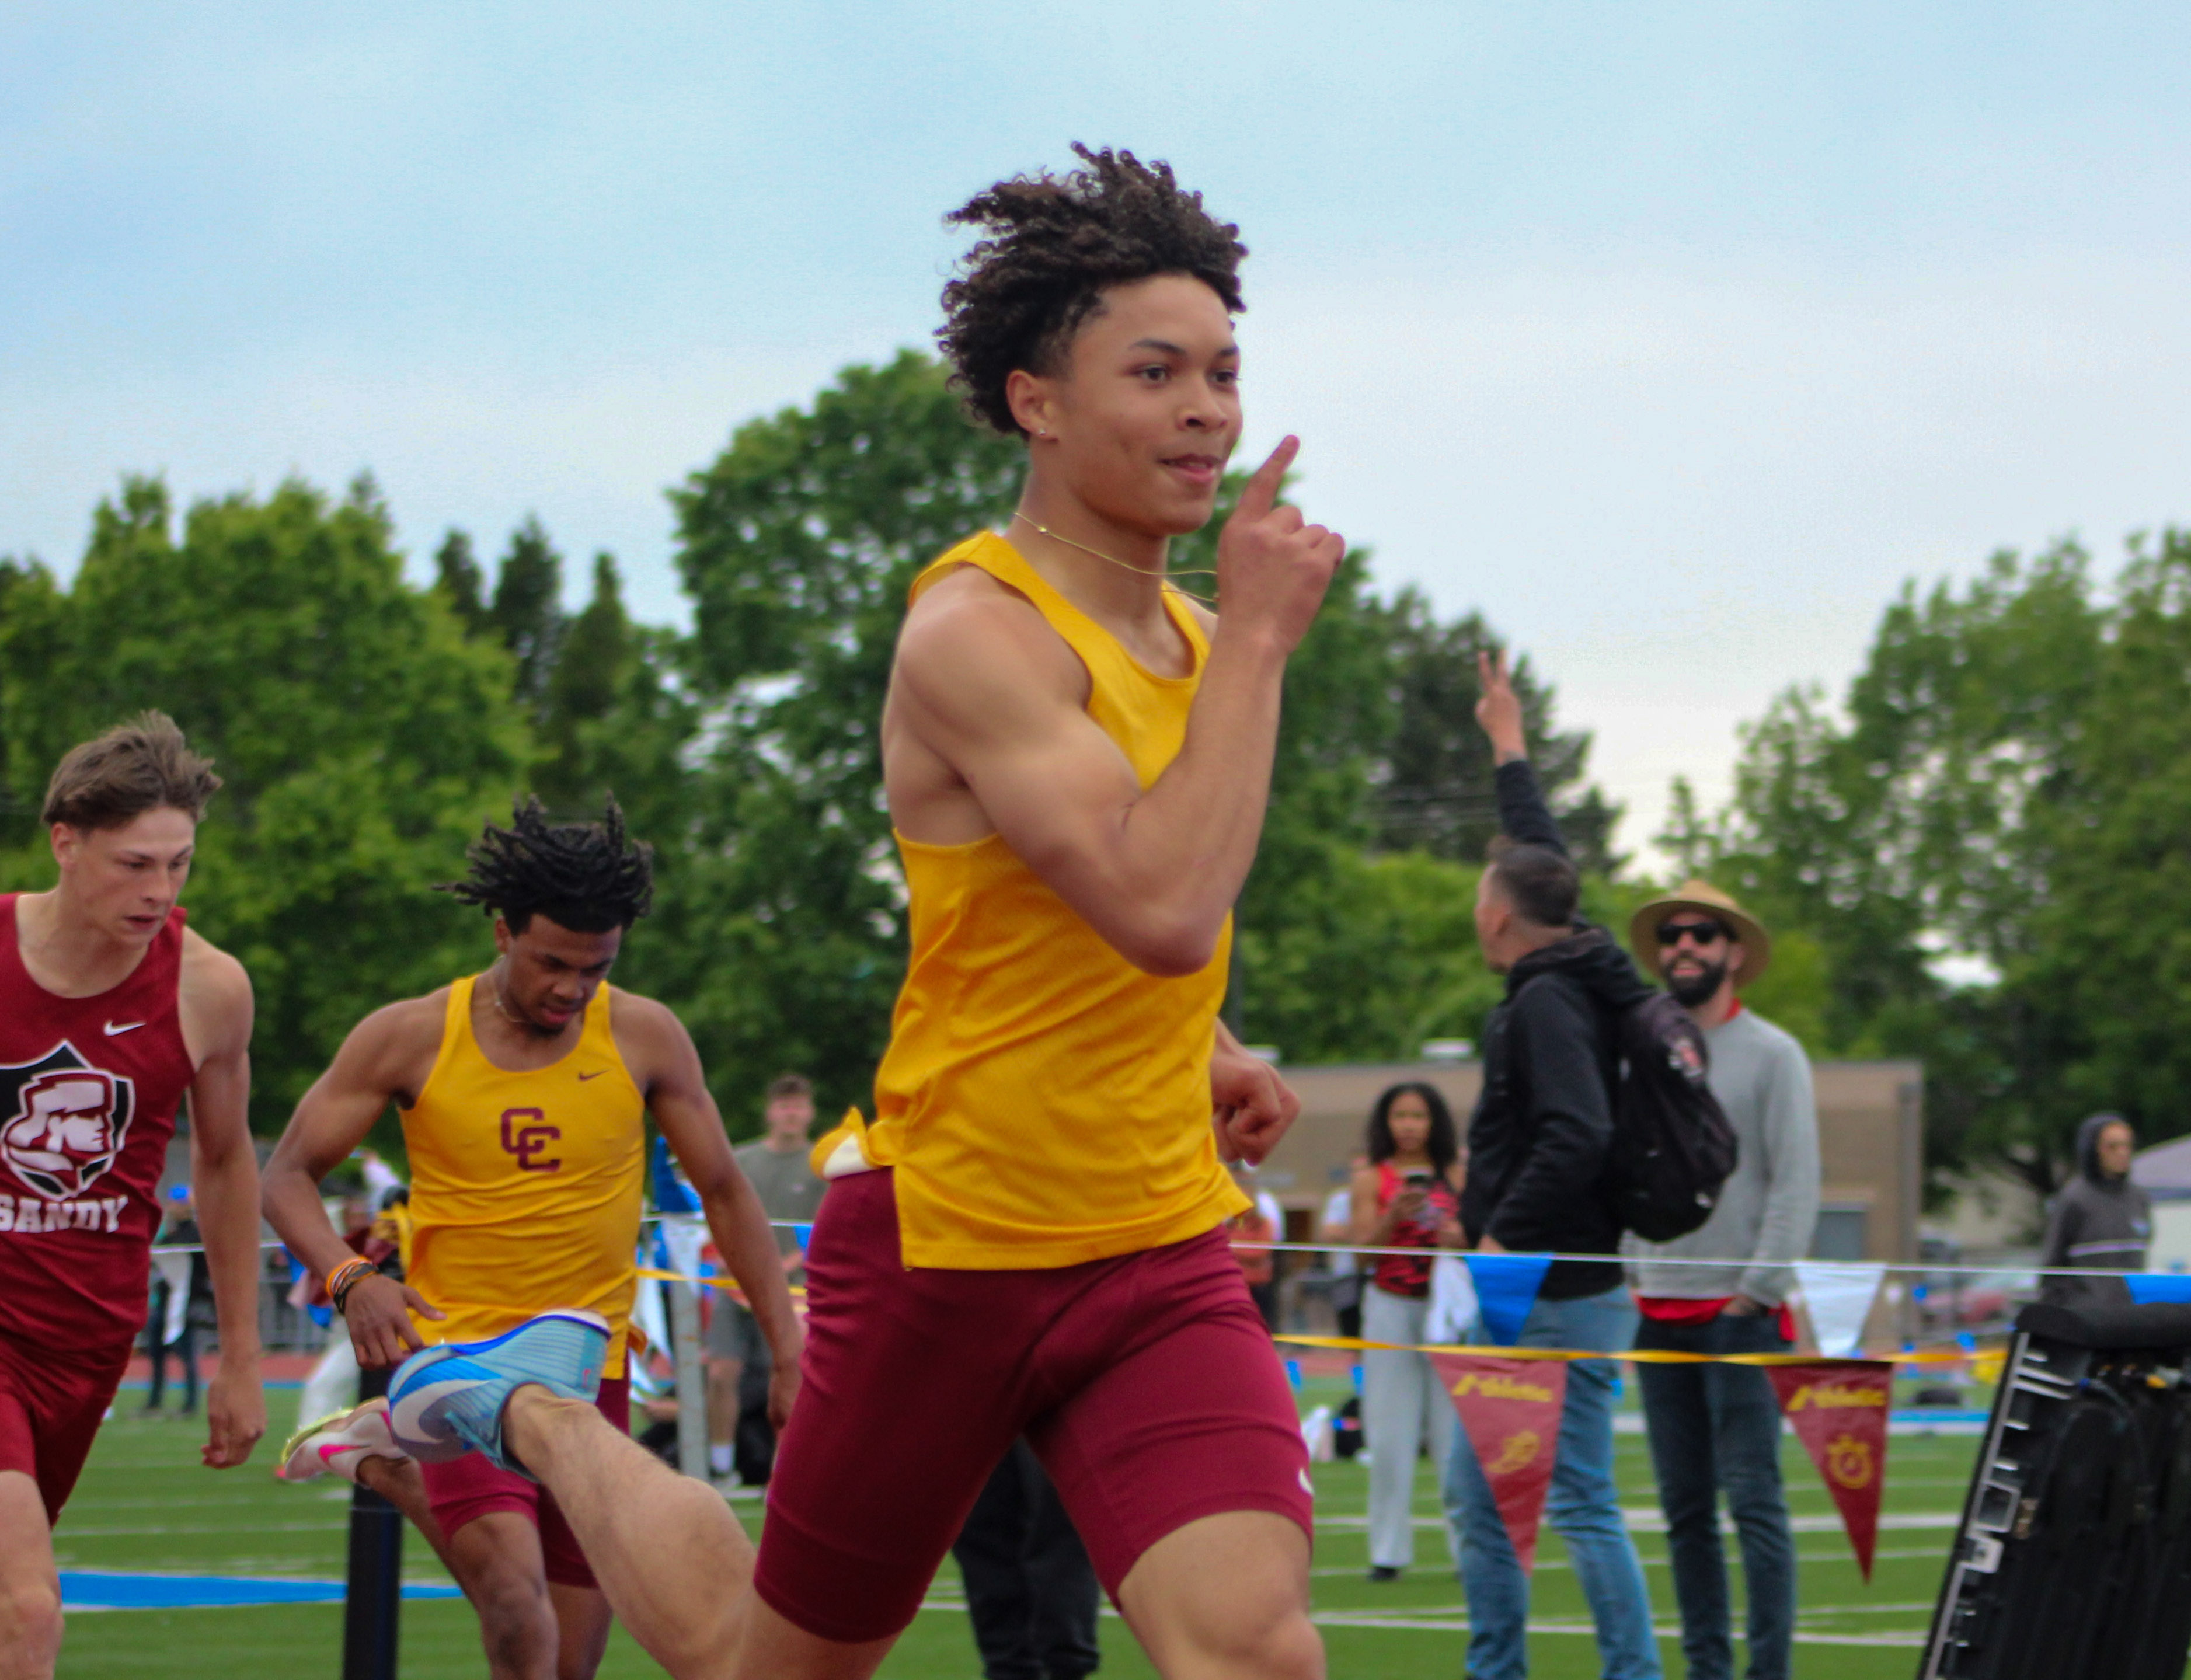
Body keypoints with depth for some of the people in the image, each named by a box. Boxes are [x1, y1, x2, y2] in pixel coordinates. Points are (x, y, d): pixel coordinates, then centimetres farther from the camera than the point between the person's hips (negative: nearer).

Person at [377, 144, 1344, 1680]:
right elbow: (1167, 907, -31)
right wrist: (1259, 639, -23)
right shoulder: (975, 631, -17)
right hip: (950, 1240, -6)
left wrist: (1199, 1052, 11)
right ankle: (540, 1414, 39)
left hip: (1161, 1254, 6)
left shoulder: (1188, 630, 9)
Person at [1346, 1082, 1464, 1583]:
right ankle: (1389, 1551, 2)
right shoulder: (1371, 1178, 6)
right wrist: (1394, 1216, -17)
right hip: (1390, 1309, 0)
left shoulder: (1455, 1176, 9)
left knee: (1455, 1428, -5)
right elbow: (1362, 1246, 0)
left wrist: (1460, 1238, -12)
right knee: (1390, 1433, -3)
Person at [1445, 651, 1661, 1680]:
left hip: (1557, 1297, -10)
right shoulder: (1569, 979, 13)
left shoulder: (1549, 1003, -14)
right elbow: (1545, 859, 30)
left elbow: (1578, 1136, -27)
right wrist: (1509, 746, 40)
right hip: (1537, 1298, 10)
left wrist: (1502, 1236, -22)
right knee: (1474, 1495, 12)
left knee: (1582, 1507, -9)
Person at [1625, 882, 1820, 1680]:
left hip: (1740, 1312, -5)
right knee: (1685, 1509, 5)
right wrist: (1623, 1277, 7)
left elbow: (1796, 1185, -6)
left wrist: (1757, 1292, -11)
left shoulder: (1771, 1054, 0)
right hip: (1658, 1315, 5)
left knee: (1753, 1501, -10)